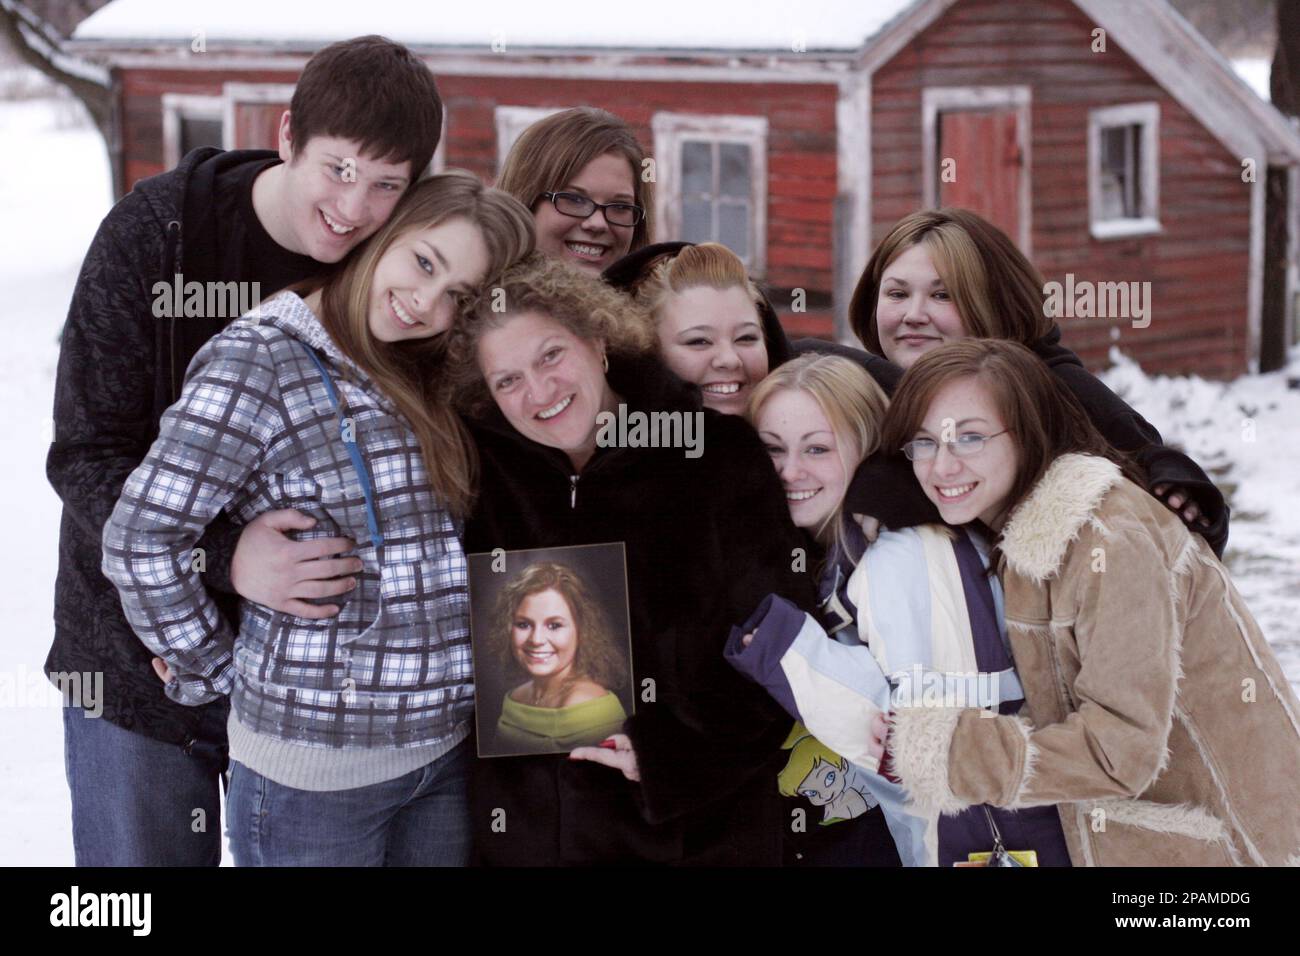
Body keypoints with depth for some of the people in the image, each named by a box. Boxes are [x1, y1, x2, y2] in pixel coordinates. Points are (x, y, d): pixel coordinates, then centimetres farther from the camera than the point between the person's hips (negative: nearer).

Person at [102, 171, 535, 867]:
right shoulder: (257, 361, -12)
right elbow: (140, 537, -16)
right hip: (314, 768, -6)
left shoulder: (425, 379, 10)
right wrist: (209, 673, -7)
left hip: (449, 750, 6)